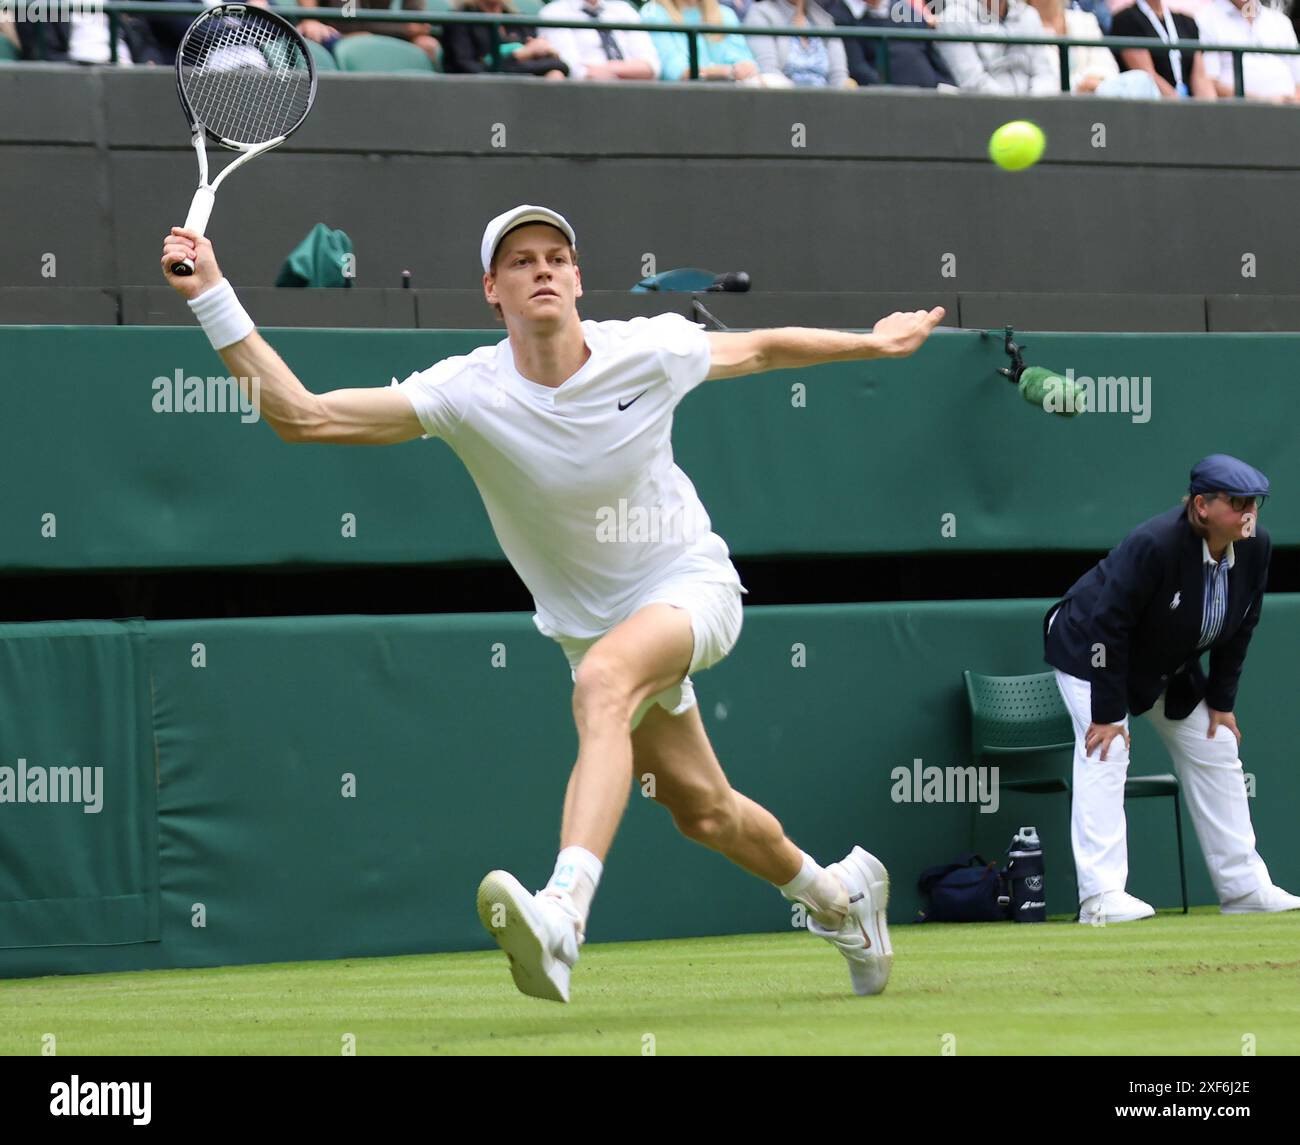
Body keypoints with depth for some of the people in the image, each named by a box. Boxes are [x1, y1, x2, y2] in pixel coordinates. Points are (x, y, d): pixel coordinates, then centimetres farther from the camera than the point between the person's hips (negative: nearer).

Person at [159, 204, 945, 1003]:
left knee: (602, 681, -35)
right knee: (701, 809, 12)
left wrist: (877, 343, 13)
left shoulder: (648, 351, -16)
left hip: (691, 585, -3)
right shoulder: (467, 393, -19)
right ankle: (839, 898, 45)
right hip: (594, 626, 3)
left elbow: (763, 350, 6)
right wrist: (213, 296, -34)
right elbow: (300, 415, -26)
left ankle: (561, 920, -53)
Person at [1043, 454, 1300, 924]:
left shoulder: (1255, 547, -15)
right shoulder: (1154, 545, -36)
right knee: (1106, 753, -21)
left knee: (1214, 749, 7)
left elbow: (1239, 629, -1)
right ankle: (1101, 896, -24)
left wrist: (1221, 702, 0)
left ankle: (1243, 887, 15)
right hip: (1089, 651, -7)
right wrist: (1107, 712, -29)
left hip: (1168, 669, 8)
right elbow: (1107, 625, -31)